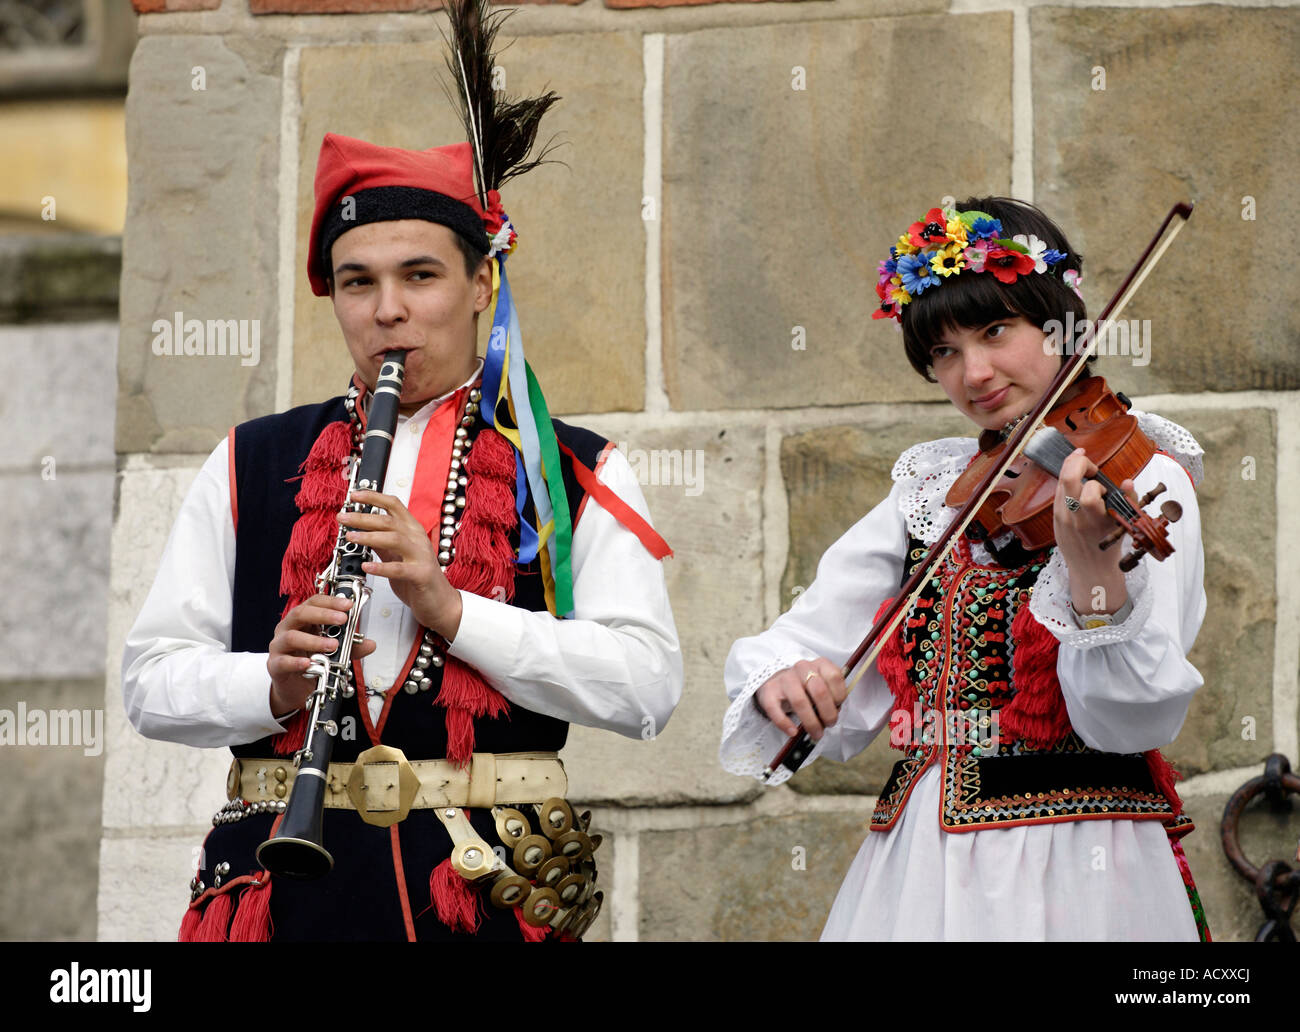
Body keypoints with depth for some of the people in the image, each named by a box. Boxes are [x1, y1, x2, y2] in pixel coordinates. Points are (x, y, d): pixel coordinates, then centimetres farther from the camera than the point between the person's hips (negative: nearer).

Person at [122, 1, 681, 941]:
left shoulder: (572, 473, 8)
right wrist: (274, 687, -12)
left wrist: (451, 610, -15)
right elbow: (151, 683, 9)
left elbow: (648, 686, -5)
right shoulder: (252, 465, 13)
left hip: (488, 884, -1)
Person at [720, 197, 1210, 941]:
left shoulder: (1146, 481, -5)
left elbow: (1133, 718, -16)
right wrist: (780, 682, -17)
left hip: (1068, 866, -5)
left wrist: (1093, 565, -31)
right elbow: (813, 637, 6)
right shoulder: (930, 488, 11)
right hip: (916, 868, 5)